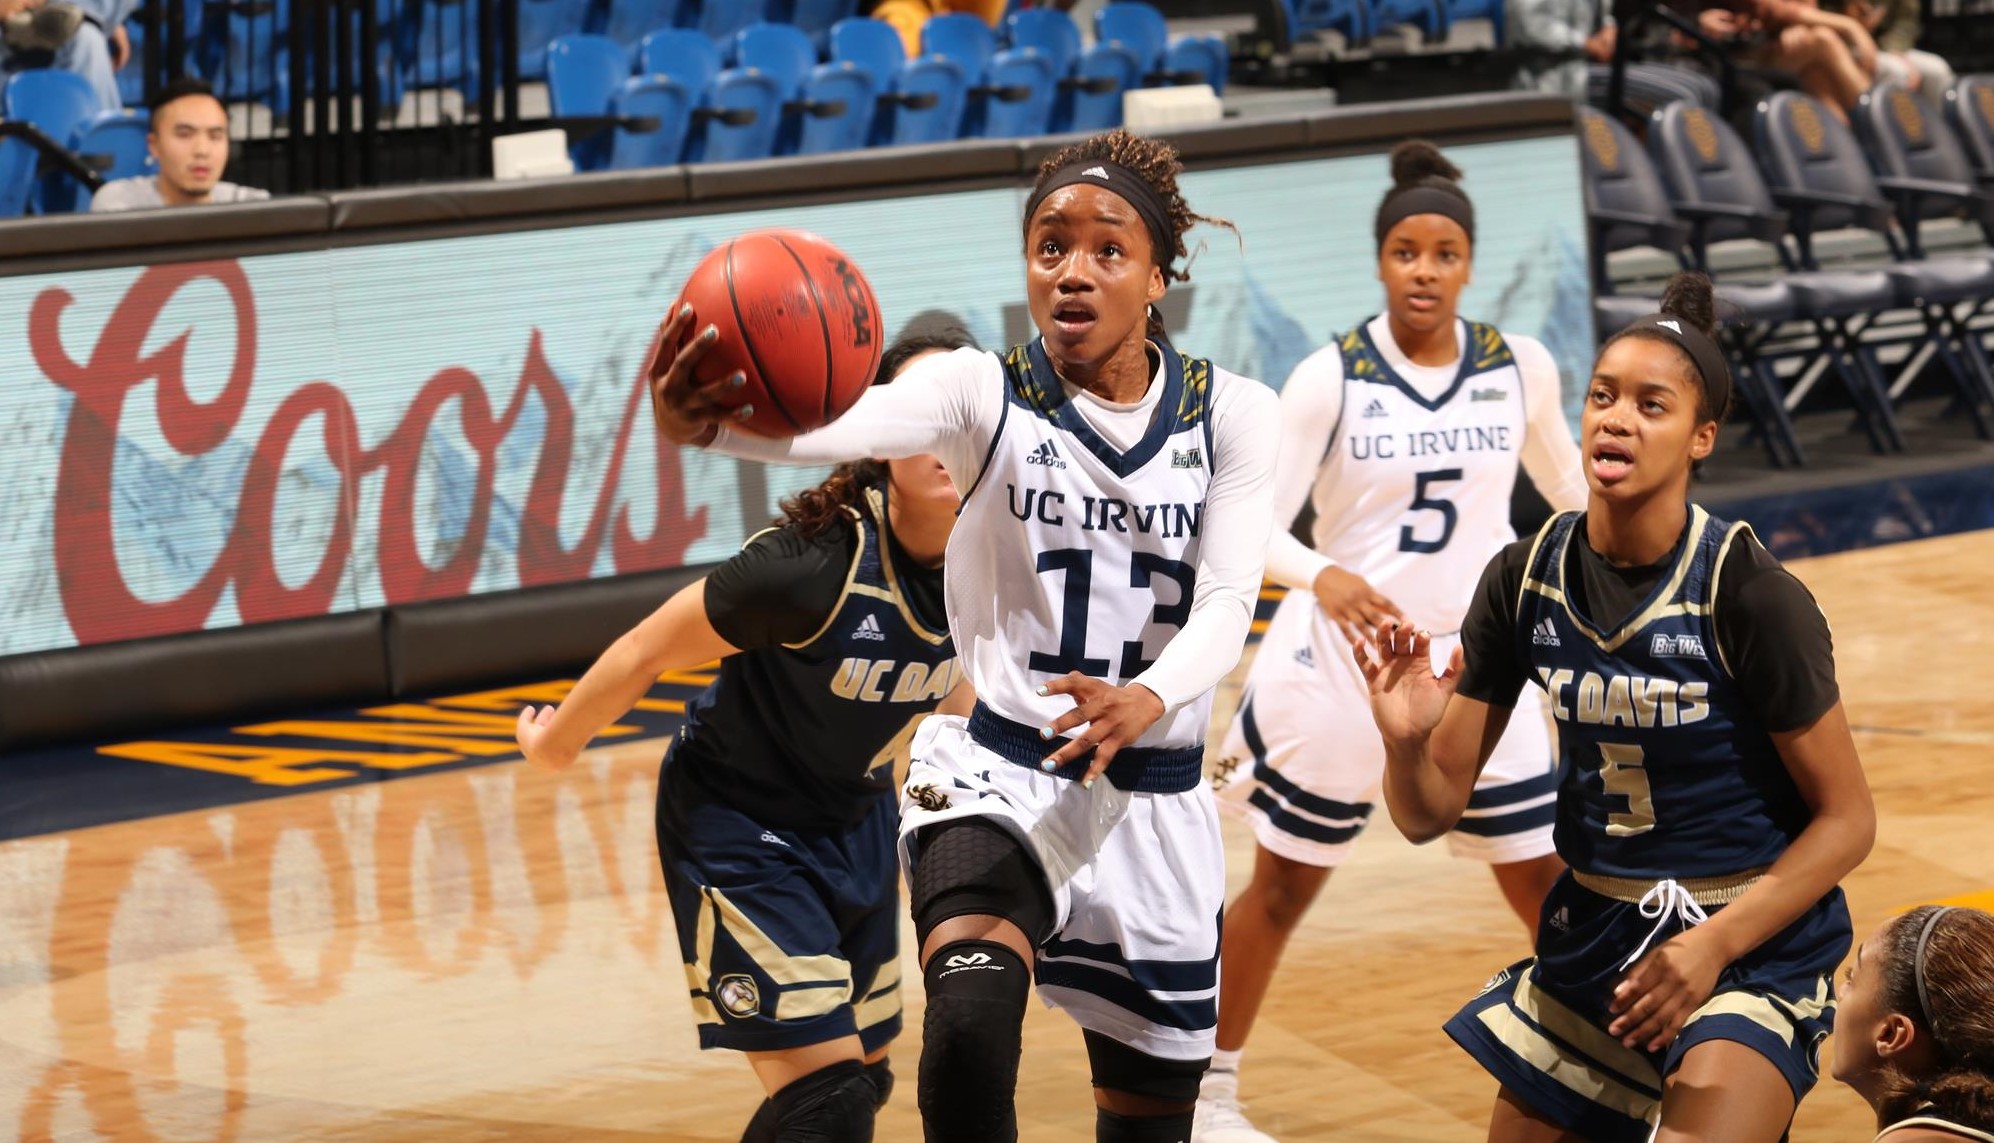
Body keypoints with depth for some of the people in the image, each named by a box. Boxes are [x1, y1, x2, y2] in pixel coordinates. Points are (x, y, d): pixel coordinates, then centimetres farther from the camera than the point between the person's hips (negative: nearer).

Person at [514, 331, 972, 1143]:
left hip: (858, 823, 7)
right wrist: (557, 743, -4)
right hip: (738, 828, -7)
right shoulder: (814, 567, -33)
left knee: (863, 1076, 19)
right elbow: (648, 650, -19)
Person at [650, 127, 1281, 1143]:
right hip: (1000, 780, -2)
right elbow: (848, 424, -28)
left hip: (1154, 804, 2)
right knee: (968, 1030, -32)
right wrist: (708, 424, -51)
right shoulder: (986, 394, -7)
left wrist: (1148, 700, -34)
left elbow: (1227, 603, -11)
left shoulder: (1231, 418, 0)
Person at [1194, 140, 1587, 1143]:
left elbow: (1569, 487, 14)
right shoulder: (1330, 378, -13)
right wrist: (1321, 576, -38)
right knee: (1283, 886, 11)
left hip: (1476, 659, 2)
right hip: (1342, 657, -2)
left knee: (1553, 887, 3)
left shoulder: (1520, 368, -4)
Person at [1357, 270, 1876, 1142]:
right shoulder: (1525, 579, -5)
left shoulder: (1751, 595, -18)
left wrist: (1713, 945, -22)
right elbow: (1430, 813, -2)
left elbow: (1846, 819, -12)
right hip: (1592, 933, 5)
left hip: (1753, 940, -5)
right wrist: (1406, 741, -24)